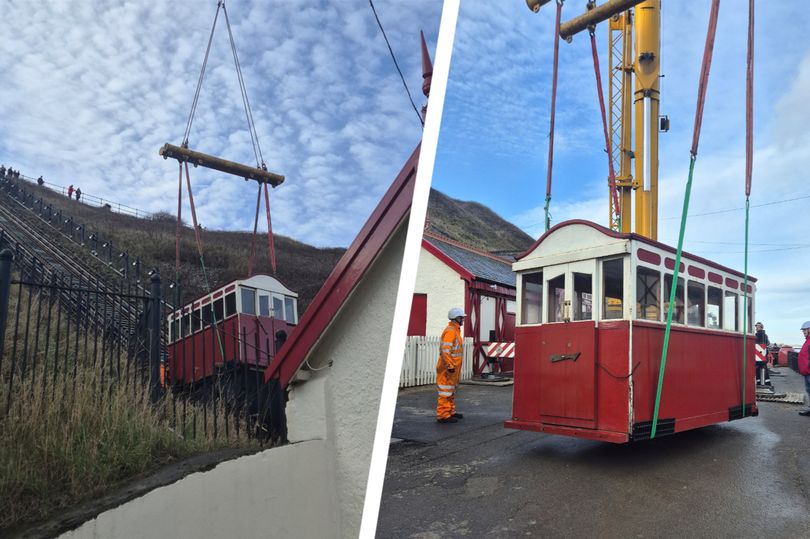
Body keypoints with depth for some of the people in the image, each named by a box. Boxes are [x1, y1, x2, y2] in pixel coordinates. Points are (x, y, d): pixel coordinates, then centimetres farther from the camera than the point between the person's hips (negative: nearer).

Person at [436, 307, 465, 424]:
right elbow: (445, 350, -24)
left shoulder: (455, 330, 15)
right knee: (446, 391, -6)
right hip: (448, 368, -10)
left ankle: (450, 412, 27)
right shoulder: (450, 331, -17)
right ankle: (443, 415, -1)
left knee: (451, 390, 18)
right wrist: (450, 366, -25)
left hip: (453, 367, 10)